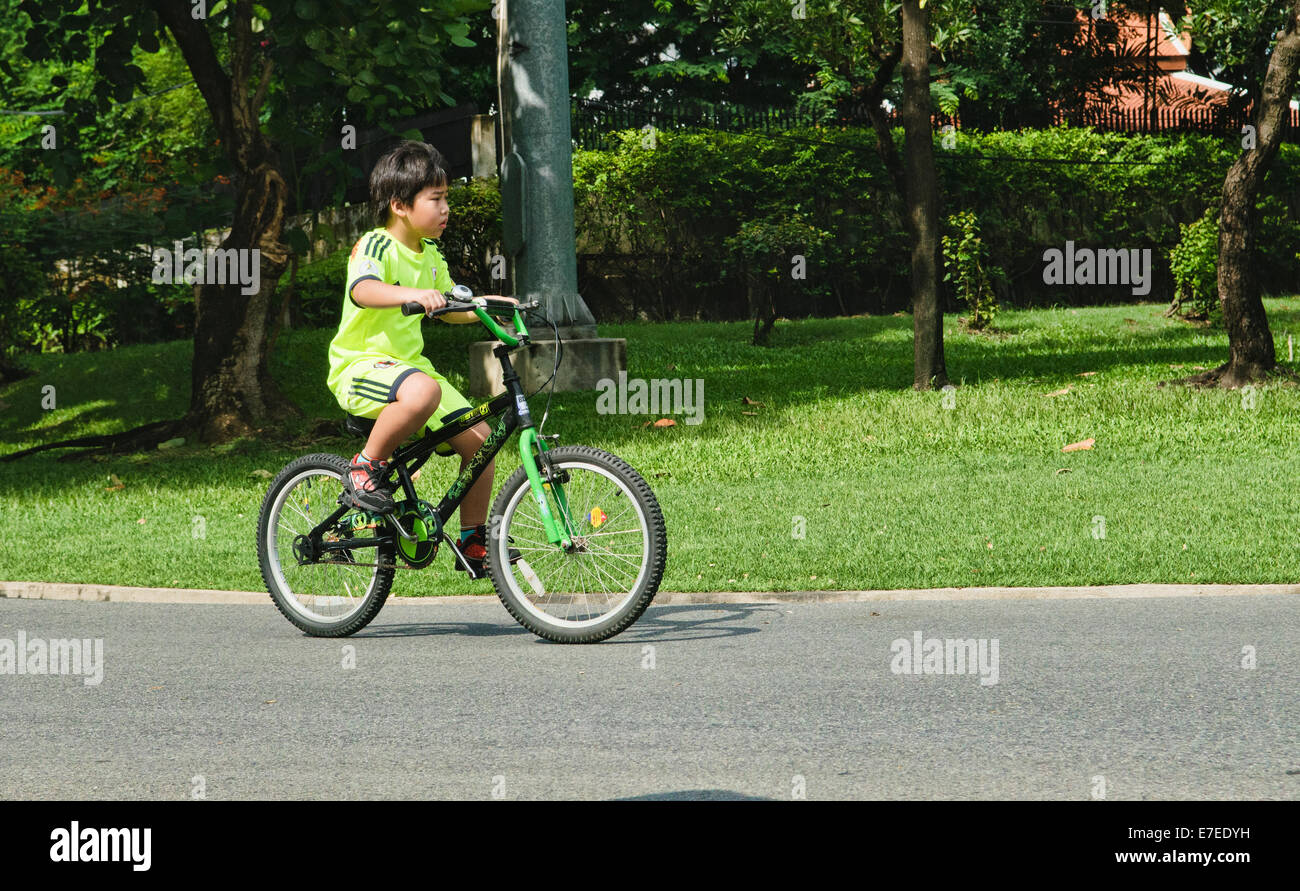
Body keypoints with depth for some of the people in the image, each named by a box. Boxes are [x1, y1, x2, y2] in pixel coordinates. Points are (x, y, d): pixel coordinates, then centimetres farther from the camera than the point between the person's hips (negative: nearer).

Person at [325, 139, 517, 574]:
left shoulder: (430, 255, 13)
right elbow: (364, 290, -36)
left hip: (408, 362, 9)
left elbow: (450, 309, 25)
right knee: (422, 391, -41)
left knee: (478, 438, 0)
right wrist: (412, 293, -52)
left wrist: (490, 307, 8)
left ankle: (473, 543, 14)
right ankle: (367, 468, -19)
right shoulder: (375, 246, -14)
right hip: (361, 365, -9)